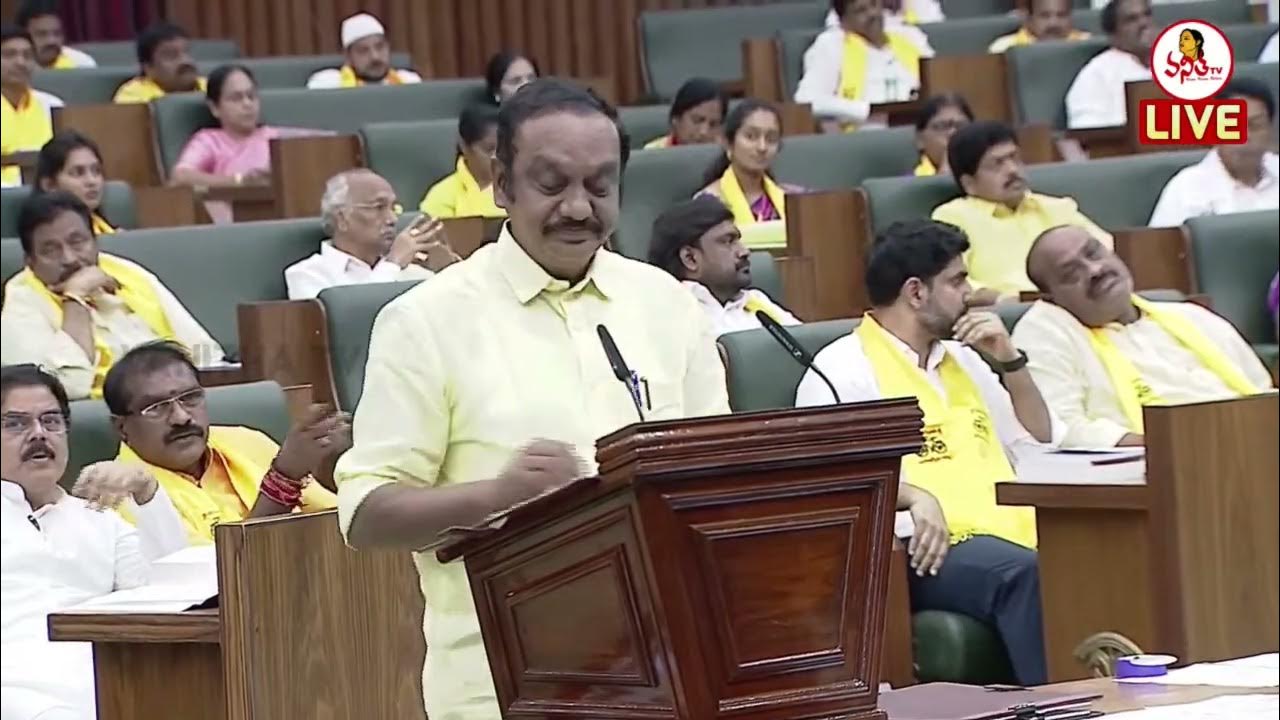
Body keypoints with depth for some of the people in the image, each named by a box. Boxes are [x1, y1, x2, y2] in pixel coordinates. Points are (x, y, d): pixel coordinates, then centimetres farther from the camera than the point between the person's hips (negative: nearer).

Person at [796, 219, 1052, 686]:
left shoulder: (962, 359, 28)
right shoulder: (842, 369, 2)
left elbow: (1038, 448, 33)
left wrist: (1010, 361, 19)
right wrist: (913, 495, -31)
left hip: (1012, 538, 7)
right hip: (933, 548, -7)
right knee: (1019, 571, -38)